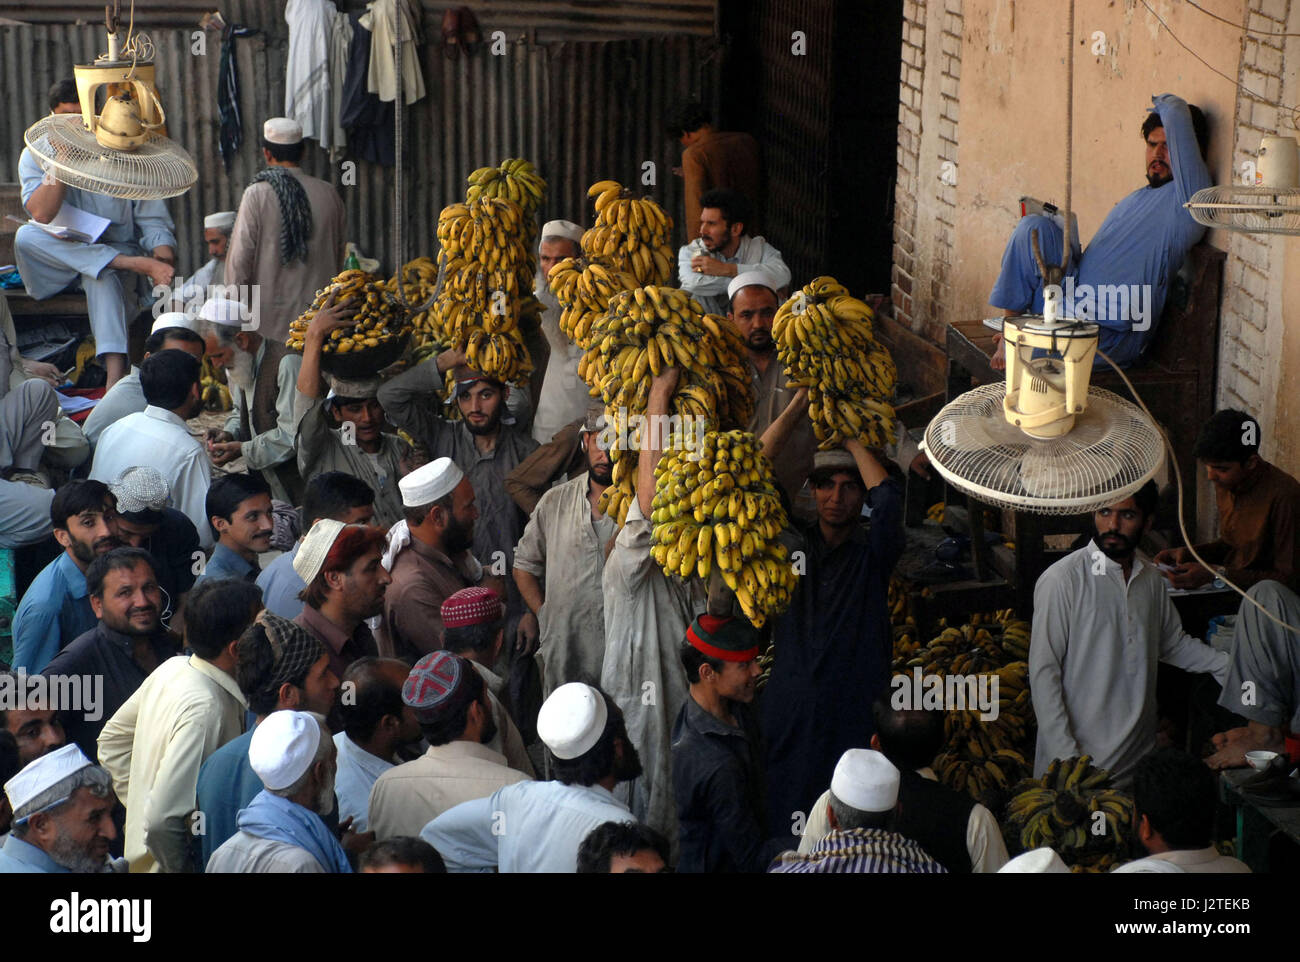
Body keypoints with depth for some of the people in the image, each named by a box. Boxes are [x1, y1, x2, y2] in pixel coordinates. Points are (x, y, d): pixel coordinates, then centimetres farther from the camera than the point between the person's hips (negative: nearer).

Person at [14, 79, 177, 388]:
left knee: (103, 277, -37)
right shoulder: (35, 155, 0)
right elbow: (42, 214, -18)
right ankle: (138, 264, -34)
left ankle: (116, 375, -56)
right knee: (26, 237, -30)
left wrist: (164, 262, -24)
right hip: (59, 260, 2)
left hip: (117, 252, -2)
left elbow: (154, 222, -4)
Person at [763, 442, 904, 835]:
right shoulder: (790, 543, 10)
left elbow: (888, 495, -14)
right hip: (789, 711, 2)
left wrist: (851, 439, -5)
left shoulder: (872, 552, 3)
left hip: (855, 715, -2)